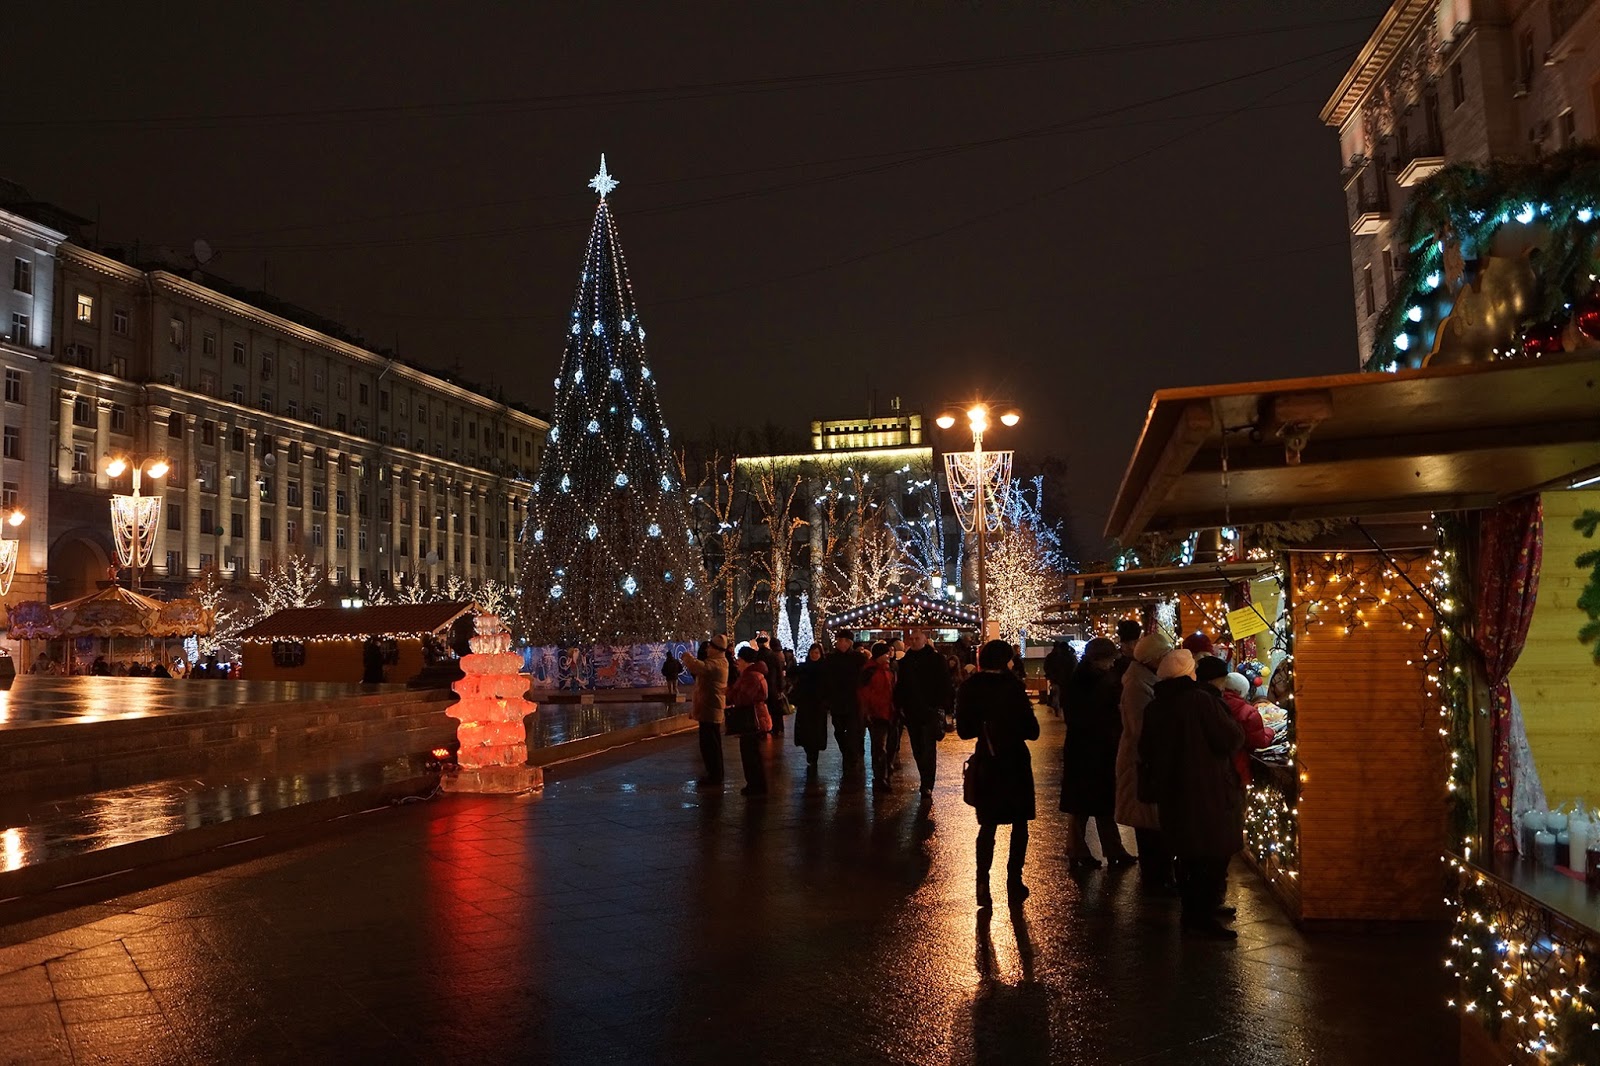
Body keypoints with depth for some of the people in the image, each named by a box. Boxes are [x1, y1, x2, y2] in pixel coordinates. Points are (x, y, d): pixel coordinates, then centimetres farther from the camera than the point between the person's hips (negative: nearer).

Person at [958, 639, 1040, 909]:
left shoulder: (969, 688, -4)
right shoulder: (1011, 687, -17)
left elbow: (964, 731, 2)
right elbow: (1032, 731, -15)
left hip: (986, 765, 4)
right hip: (1015, 764, -4)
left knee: (987, 825, 13)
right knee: (1019, 824, 12)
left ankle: (983, 884, 5)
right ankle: (1014, 883, 13)